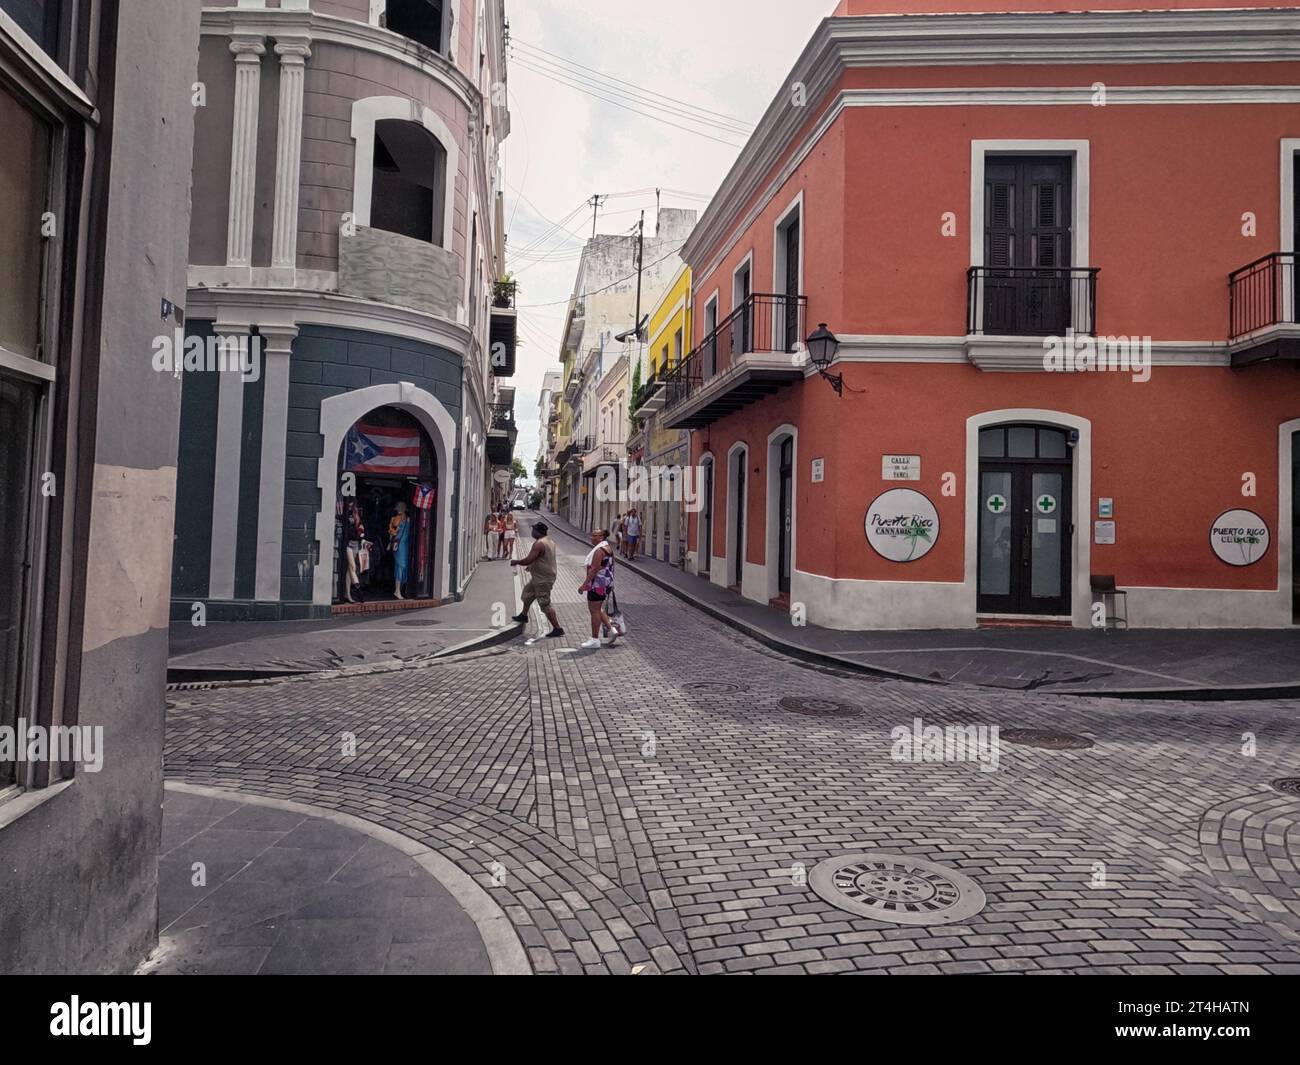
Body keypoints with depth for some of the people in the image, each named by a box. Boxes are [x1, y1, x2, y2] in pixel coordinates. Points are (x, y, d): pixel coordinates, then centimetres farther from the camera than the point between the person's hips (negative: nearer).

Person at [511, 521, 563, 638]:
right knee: (527, 593, 29)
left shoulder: (539, 543, -24)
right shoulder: (550, 541, 8)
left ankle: (557, 629, -6)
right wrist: (531, 566, 29)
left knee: (545, 604, -7)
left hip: (542, 579, -11)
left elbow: (528, 560, -26)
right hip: (540, 577, 11)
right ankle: (524, 615, 50)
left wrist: (516, 562, -8)